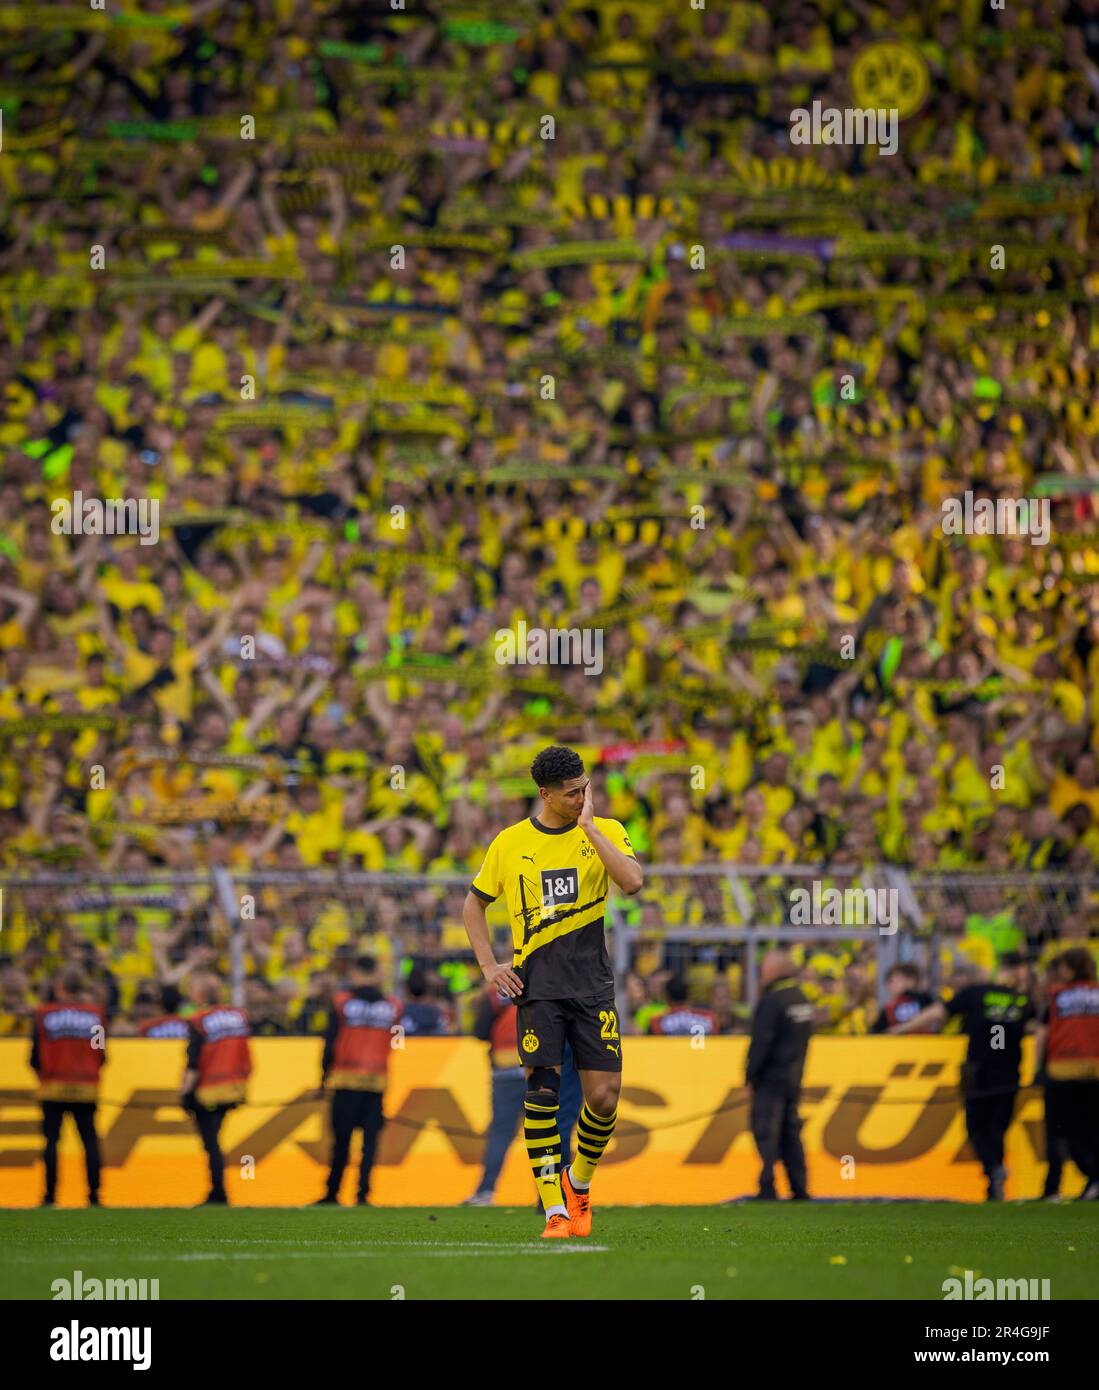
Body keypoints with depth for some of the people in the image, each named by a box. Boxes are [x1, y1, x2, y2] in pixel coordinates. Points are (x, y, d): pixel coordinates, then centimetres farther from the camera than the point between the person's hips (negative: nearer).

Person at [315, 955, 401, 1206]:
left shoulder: (341, 1003, -2)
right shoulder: (392, 1006, 6)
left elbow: (330, 1042, -3)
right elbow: (391, 1045, 10)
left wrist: (324, 1075, 5)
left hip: (347, 1081, -2)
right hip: (377, 1080, 2)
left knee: (342, 1138, 2)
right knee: (370, 1139, 1)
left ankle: (331, 1193, 5)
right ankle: (363, 1193, -6)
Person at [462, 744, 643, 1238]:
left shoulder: (605, 832, 3)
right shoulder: (510, 843, 4)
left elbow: (633, 882, -16)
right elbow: (473, 904, 16)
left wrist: (589, 828, -15)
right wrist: (489, 966, 6)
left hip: (592, 985, 1)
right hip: (537, 986, -1)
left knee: (604, 1094, -3)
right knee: (543, 1089, -12)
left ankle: (578, 1183, 24)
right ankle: (555, 1212, -9)